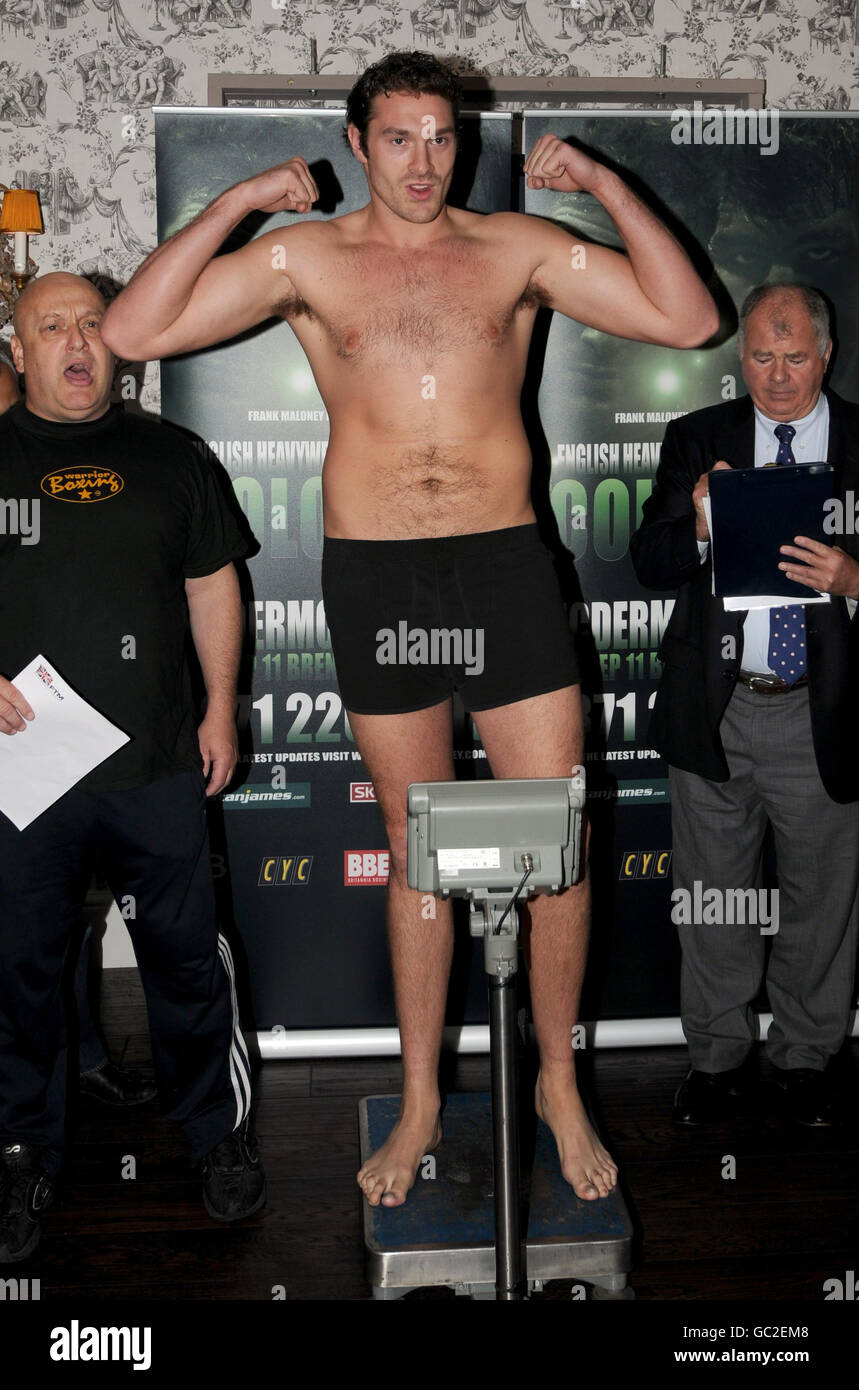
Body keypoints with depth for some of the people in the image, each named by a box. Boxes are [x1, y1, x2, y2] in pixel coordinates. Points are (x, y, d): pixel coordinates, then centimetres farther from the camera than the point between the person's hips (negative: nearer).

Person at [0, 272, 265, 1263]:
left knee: (186, 958, 10)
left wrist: (220, 711, 8)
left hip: (158, 767, 1)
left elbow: (212, 586, 13)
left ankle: (218, 1131, 30)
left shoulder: (164, 457, 10)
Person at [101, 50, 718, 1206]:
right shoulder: (305, 257, 6)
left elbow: (689, 320, 2)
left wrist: (607, 186, -1)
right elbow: (133, 332, -2)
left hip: (505, 562, 1)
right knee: (415, 848, 10)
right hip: (374, 574, 0)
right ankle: (420, 1104, 26)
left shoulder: (518, 248, 8)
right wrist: (234, 203, -3)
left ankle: (559, 1083, 23)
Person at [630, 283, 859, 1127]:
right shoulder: (698, 440, 5)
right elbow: (649, 565, -1)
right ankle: (718, 1058, 31)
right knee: (711, 895, 12)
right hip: (715, 708, 1)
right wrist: (699, 527, -21)